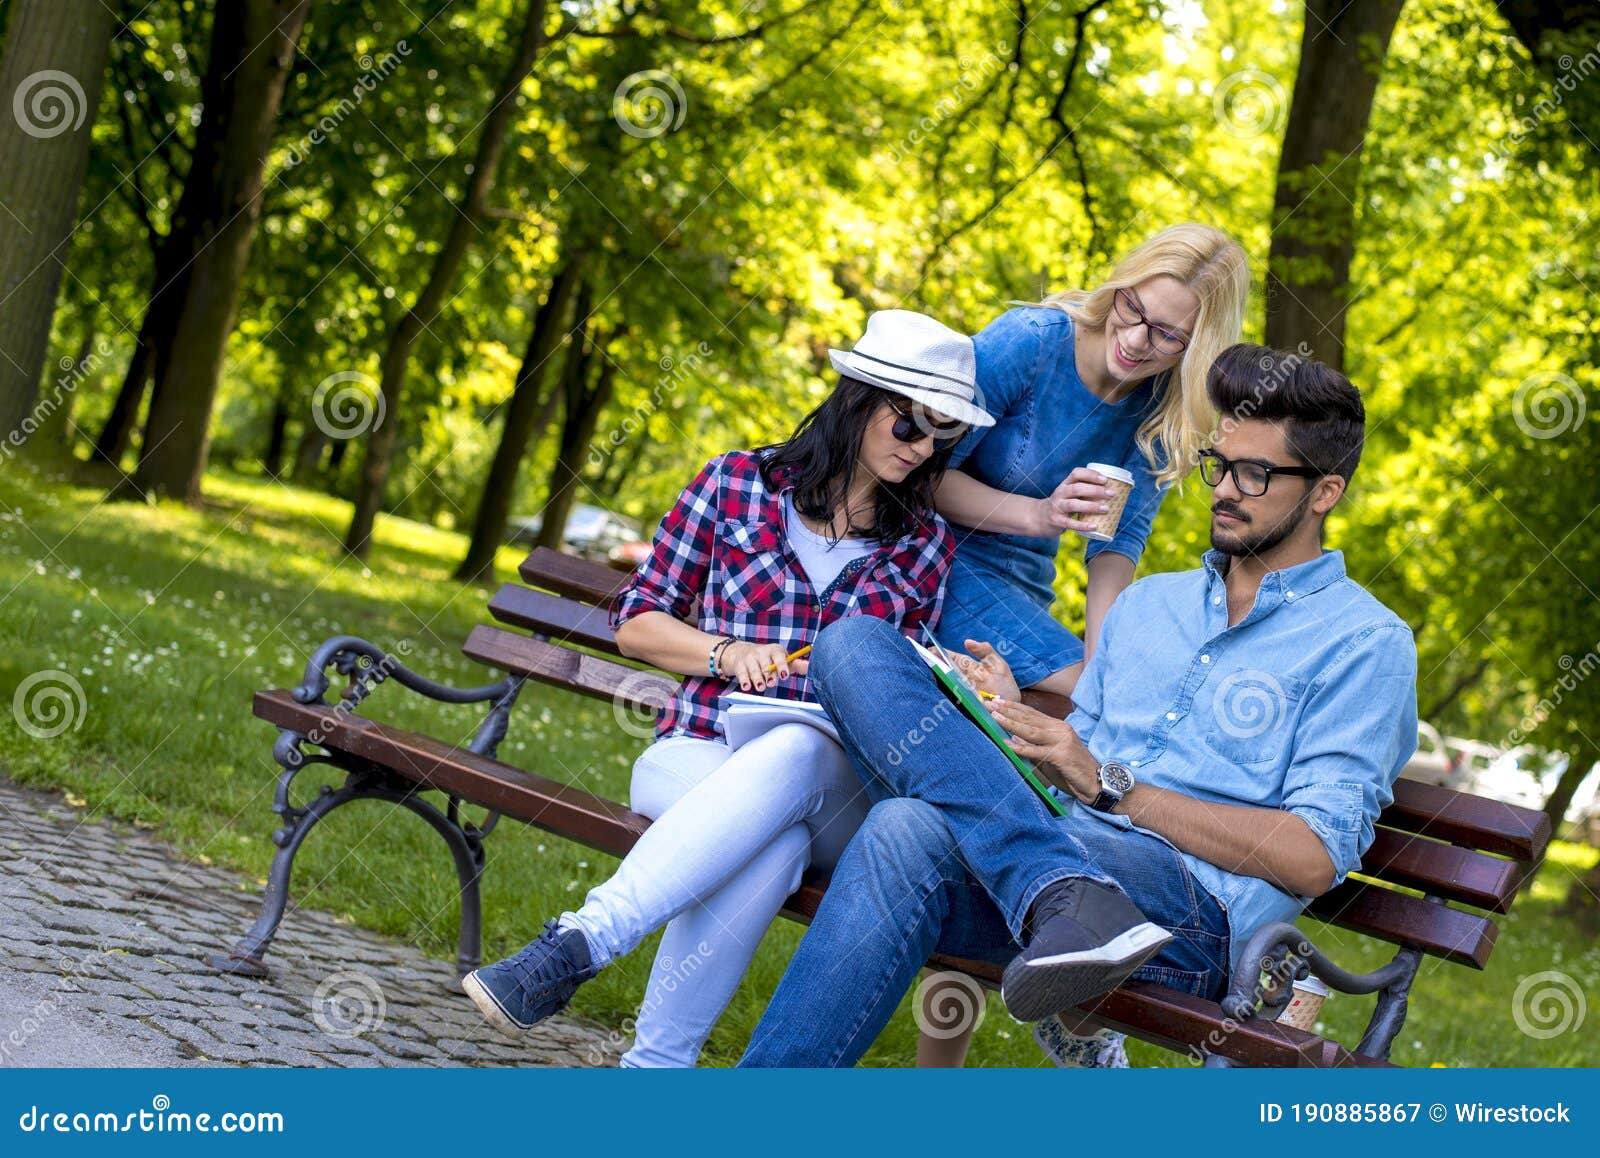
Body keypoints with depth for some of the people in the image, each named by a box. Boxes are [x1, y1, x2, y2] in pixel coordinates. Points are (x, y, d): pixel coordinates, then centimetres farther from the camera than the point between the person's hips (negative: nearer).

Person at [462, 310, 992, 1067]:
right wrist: (729, 653, -7)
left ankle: (577, 944, -48)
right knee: (770, 842, -40)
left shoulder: (926, 549, 15)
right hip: (697, 758, -1)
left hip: (834, 785, 1)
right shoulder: (737, 485, 9)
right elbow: (636, 623, 11)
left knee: (790, 757, -41)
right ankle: (658, 1062, -44)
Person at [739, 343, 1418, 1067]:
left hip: (1196, 911, -7)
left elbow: (1313, 859, -6)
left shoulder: (1366, 643, 6)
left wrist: (1110, 786, -10)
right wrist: (1016, 722, 1)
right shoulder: (1146, 604, 28)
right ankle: (1067, 902, -33)